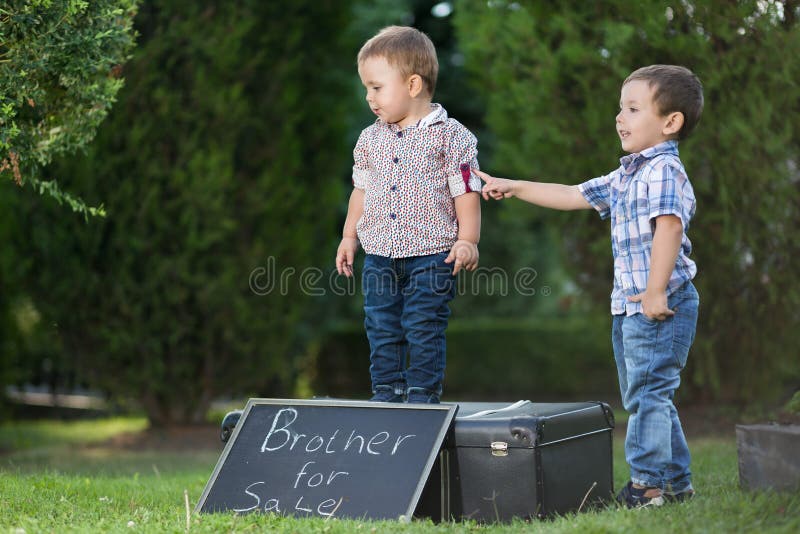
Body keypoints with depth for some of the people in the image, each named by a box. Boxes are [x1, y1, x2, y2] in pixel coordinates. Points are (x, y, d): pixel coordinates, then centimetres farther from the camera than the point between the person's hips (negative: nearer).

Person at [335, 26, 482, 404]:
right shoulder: (370, 138, 9)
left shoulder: (450, 136, -6)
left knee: (424, 328, -3)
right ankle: (386, 393, 19)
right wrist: (349, 237, 17)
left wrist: (467, 240, -12)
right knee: (381, 328, 9)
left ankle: (423, 393, 8)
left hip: (431, 254, -5)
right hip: (379, 254, 5)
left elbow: (466, 193, -6)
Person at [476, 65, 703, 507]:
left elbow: (668, 226, -27)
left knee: (647, 392, -9)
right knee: (645, 397, 14)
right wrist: (515, 188, 26)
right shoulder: (625, 177, 19)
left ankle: (648, 483, -5)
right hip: (628, 306, 10)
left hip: (660, 308, -10)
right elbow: (573, 196, 26)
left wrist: (655, 291, -32)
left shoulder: (664, 171, -13)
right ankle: (676, 482, 22)